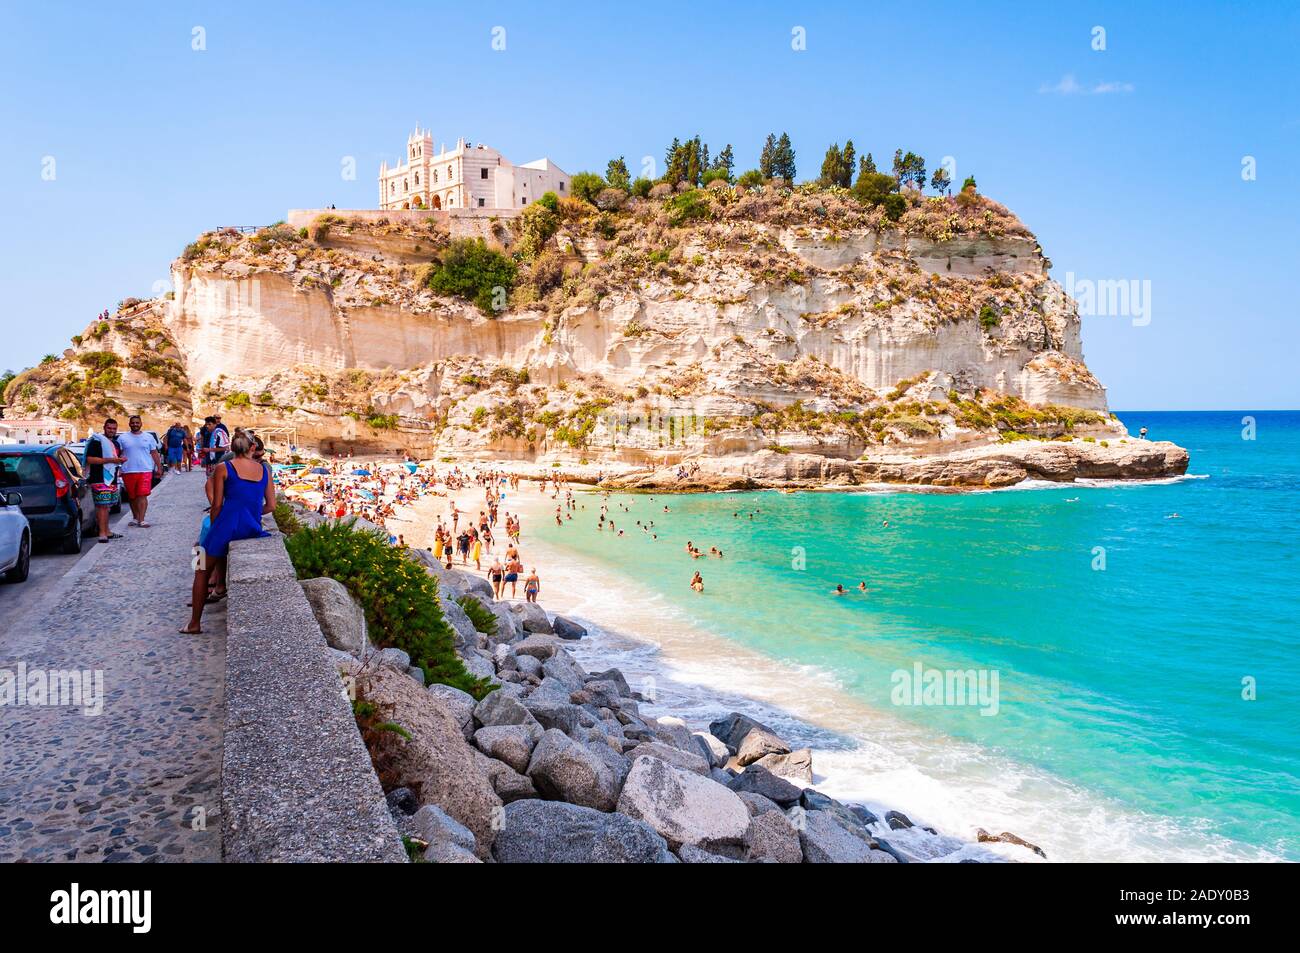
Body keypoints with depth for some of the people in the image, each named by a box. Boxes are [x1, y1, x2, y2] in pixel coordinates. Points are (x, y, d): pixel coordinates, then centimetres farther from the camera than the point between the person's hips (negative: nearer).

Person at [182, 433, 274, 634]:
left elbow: (217, 505, 0)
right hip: (253, 528, 4)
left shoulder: (223, 468, 0)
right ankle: (221, 586, 36)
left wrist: (213, 528, 13)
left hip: (229, 524, -4)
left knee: (202, 572, 13)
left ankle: (195, 623, 13)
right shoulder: (265, 470, 9)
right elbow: (270, 506, 10)